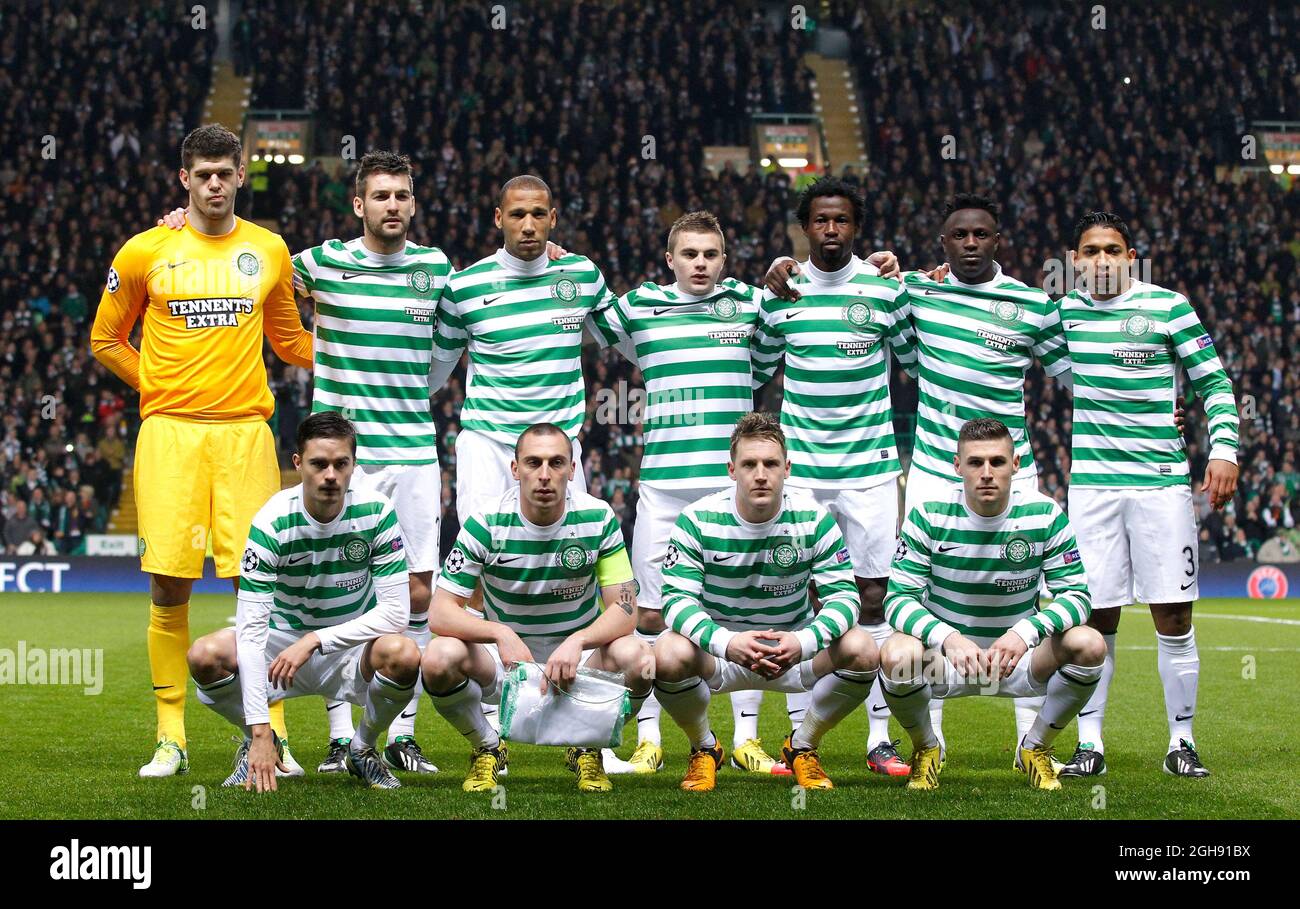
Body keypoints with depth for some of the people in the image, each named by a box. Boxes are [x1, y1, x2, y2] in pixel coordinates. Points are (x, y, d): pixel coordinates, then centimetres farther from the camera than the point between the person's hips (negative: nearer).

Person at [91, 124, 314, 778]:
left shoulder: (268, 250, 11)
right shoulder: (145, 252, 5)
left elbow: (287, 338, 25)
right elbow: (105, 339, 14)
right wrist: (159, 387, 7)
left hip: (244, 430, 1)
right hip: (169, 431, -1)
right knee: (169, 586, -3)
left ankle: (271, 736, 3)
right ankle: (171, 739, 6)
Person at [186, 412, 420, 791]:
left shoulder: (376, 511, -18)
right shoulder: (272, 523, -21)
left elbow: (396, 612, -19)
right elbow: (250, 628, -26)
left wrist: (315, 640, -29)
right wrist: (260, 732, -33)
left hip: (353, 648, 0)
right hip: (283, 639, 0)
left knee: (403, 655, -34)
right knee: (205, 655, -29)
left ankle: (363, 748, -2)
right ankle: (258, 744, 3)